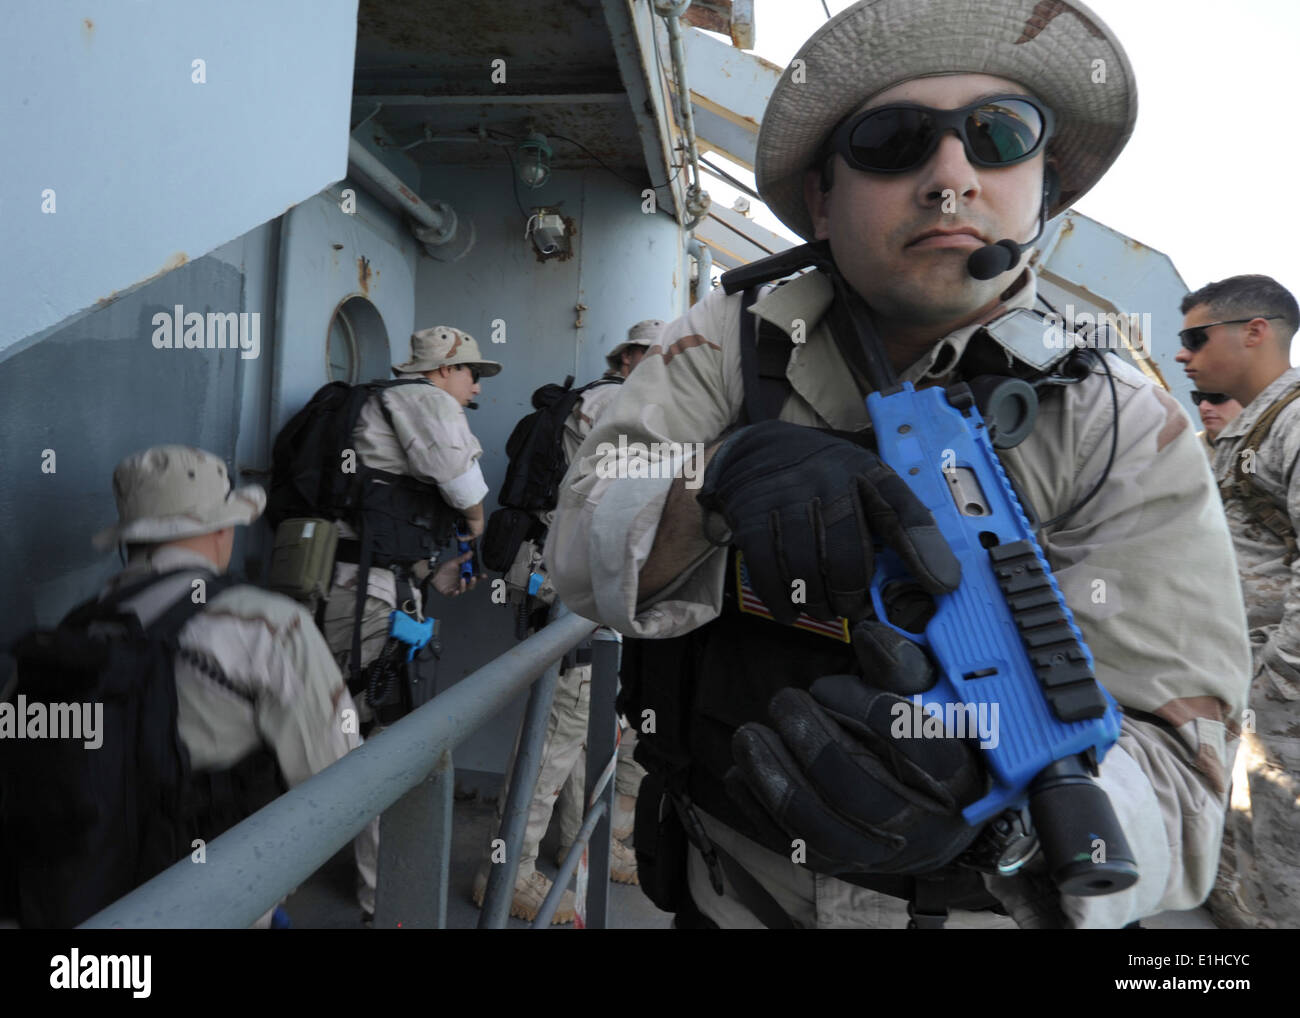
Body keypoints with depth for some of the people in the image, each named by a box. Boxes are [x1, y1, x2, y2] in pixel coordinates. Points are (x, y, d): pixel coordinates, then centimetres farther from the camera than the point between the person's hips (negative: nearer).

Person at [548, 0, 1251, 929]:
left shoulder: (1125, 431, -13)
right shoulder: (734, 339, -9)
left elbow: (1171, 780, -18)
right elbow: (583, 555, -14)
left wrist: (987, 789, -39)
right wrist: (722, 471, -34)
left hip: (977, 904, -1)